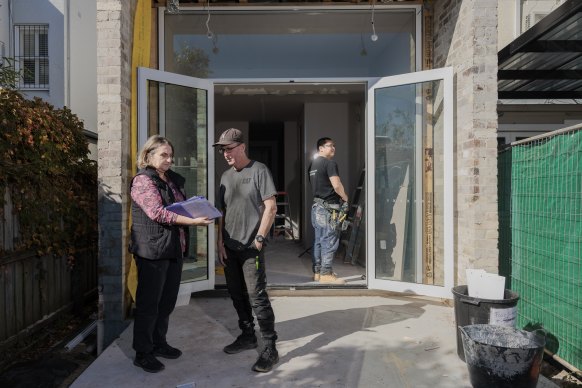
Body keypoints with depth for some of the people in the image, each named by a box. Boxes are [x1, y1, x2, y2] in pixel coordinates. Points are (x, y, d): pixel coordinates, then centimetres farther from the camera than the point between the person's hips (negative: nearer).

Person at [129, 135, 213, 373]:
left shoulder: (174, 180, 16)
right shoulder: (142, 180, -9)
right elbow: (158, 213, -20)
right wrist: (193, 221, -26)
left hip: (175, 248, 8)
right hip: (152, 249, -7)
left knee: (168, 301, 14)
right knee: (149, 303, 2)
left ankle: (159, 343, 30)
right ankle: (142, 353, 15)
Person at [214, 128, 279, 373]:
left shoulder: (258, 170, -6)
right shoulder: (226, 176, 12)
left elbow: (271, 208, -10)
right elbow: (222, 213, 13)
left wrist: (259, 238, -13)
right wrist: (220, 243, 6)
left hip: (251, 247, -6)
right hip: (229, 248, 6)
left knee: (257, 297, -6)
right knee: (237, 295, 14)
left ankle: (270, 348, 4)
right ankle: (247, 336, 31)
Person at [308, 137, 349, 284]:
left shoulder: (313, 164, 16)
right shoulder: (330, 163, -11)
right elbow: (336, 185, -19)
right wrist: (345, 198, -3)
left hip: (316, 205, 9)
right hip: (328, 207, -9)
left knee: (319, 240, 12)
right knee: (329, 241, -5)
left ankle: (317, 272, 18)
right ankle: (326, 274, -2)